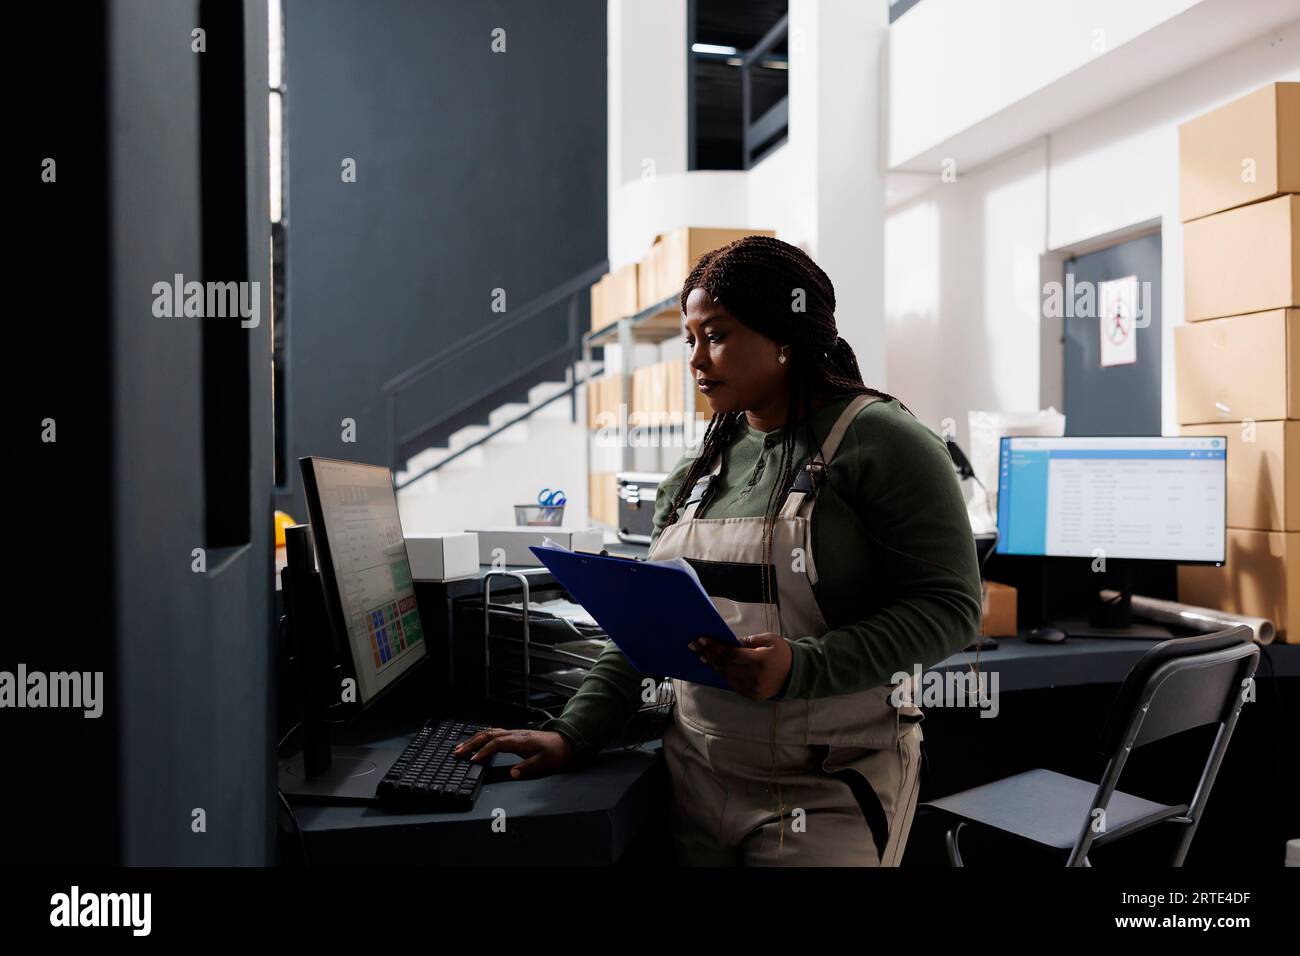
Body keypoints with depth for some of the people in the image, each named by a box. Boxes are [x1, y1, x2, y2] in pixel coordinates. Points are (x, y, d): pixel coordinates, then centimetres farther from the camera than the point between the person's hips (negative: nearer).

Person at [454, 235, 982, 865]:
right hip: (697, 779, 6)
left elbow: (949, 606, -15)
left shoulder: (878, 442, -10)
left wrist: (800, 667, -26)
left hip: (829, 793, -5)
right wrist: (574, 732, 0)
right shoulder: (697, 472, 9)